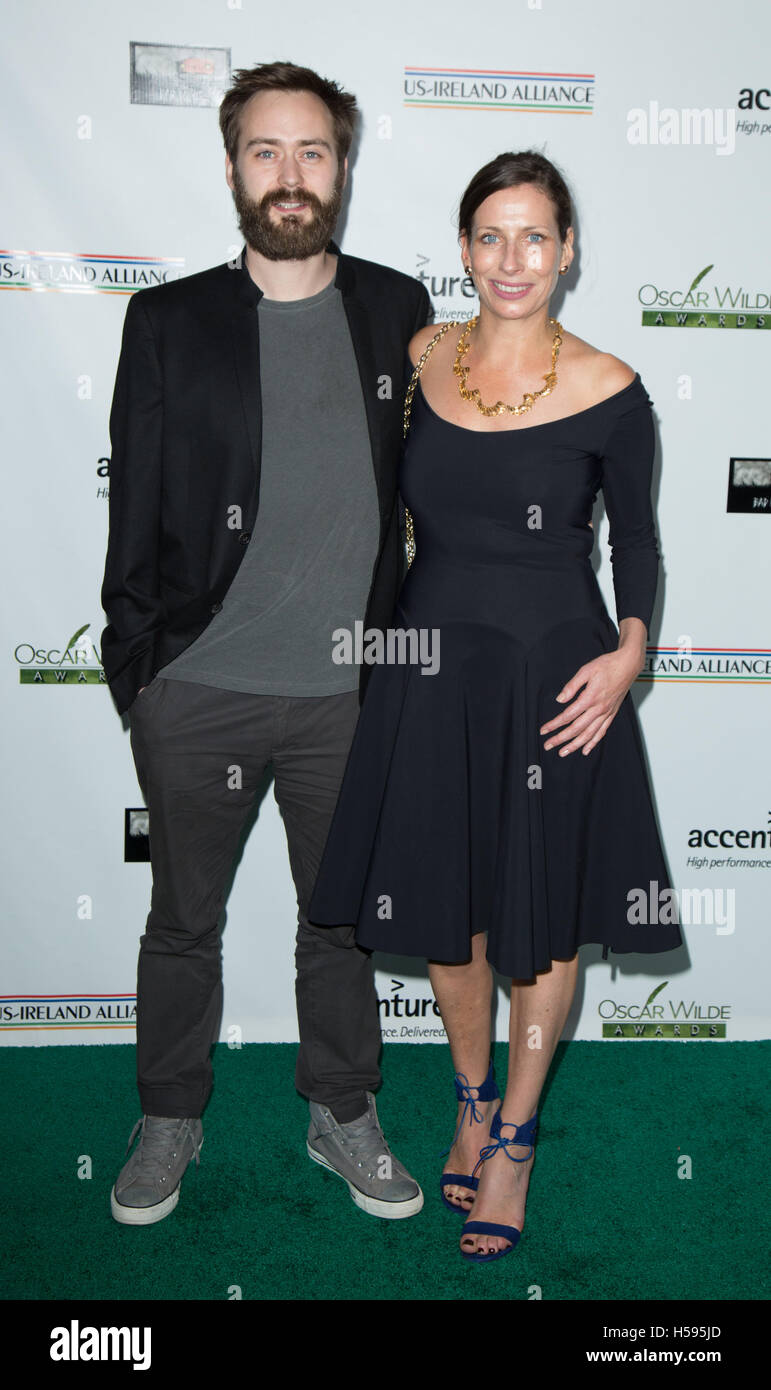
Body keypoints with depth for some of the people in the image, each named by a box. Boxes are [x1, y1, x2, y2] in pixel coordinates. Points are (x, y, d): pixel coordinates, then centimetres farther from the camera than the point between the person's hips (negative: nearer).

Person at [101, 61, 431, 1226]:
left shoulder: (398, 312, 3)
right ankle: (169, 1123, 35)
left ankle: (344, 1117, 36)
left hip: (345, 691, 1)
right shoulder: (169, 320, -1)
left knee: (342, 916, 15)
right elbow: (134, 504, 1)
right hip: (196, 692, -1)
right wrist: (131, 660, -1)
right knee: (184, 918, 14)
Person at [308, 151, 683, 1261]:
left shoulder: (608, 390, -8)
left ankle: (514, 1134, 31)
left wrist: (629, 649, -13)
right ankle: (471, 1099, 39)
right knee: (446, 904, 13)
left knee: (544, 916, 10)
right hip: (432, 669, 3)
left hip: (555, 678, -2)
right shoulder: (420, 358, 1)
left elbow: (636, 536, 1)